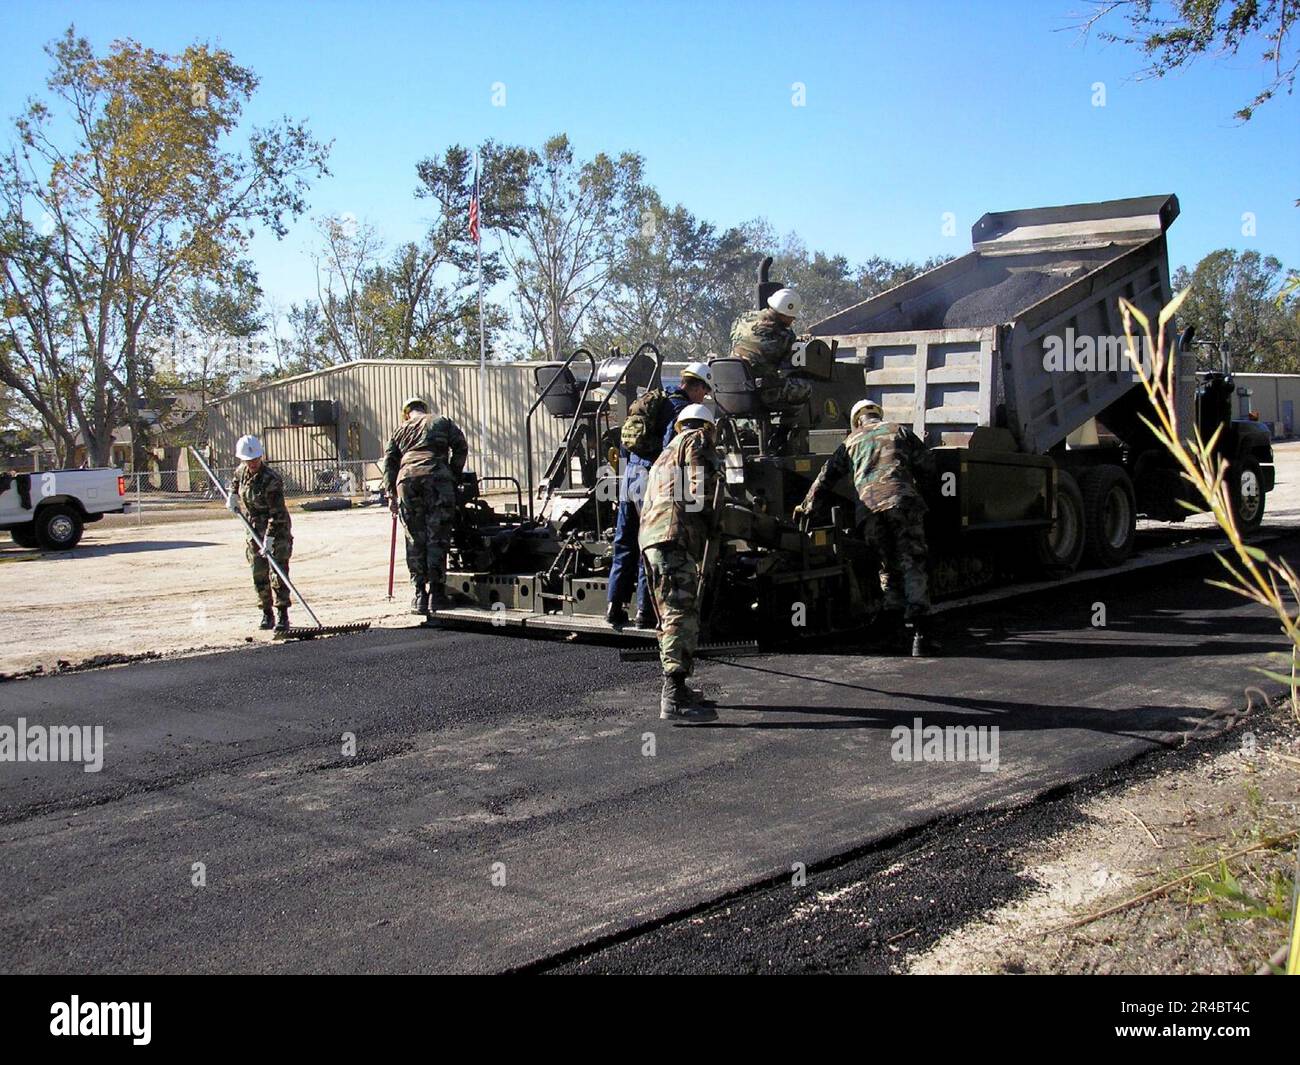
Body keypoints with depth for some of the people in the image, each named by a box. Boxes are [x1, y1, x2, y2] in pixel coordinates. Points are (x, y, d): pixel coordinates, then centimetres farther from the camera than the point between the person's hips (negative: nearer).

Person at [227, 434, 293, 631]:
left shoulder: (271, 480, -23)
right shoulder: (242, 471, 0)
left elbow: (277, 515, -25)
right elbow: (236, 480, 29)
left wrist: (269, 540, -29)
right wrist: (232, 495, 11)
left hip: (277, 529, -7)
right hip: (255, 530, 7)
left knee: (278, 572, -11)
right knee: (259, 573, 6)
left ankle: (282, 615, -8)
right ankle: (266, 615, 14)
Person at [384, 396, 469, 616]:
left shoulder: (400, 429, 27)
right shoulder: (443, 423, 22)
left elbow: (389, 462, 19)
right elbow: (461, 447, 10)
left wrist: (391, 494, 17)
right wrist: (454, 478, 15)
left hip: (407, 480, 2)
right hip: (437, 477, -2)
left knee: (415, 540, 7)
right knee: (437, 538, 0)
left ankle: (419, 596, 7)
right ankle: (436, 594, -3)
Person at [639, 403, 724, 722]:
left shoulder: (665, 456, 36)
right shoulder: (697, 441, 9)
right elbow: (700, 488, -6)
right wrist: (712, 521, 8)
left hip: (651, 538, 10)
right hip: (674, 536, -10)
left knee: (672, 615, 20)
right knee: (682, 615, -17)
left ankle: (673, 688, 31)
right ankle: (674, 698, -28)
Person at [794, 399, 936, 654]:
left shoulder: (851, 442, 26)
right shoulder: (900, 431, 21)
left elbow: (827, 476, 28)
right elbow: (927, 464, 17)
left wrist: (806, 506, 40)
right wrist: (916, 485, 37)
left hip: (868, 508, 2)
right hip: (902, 501, -2)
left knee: (888, 565, 16)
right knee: (912, 563, -7)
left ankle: (892, 611, 8)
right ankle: (917, 623, -20)